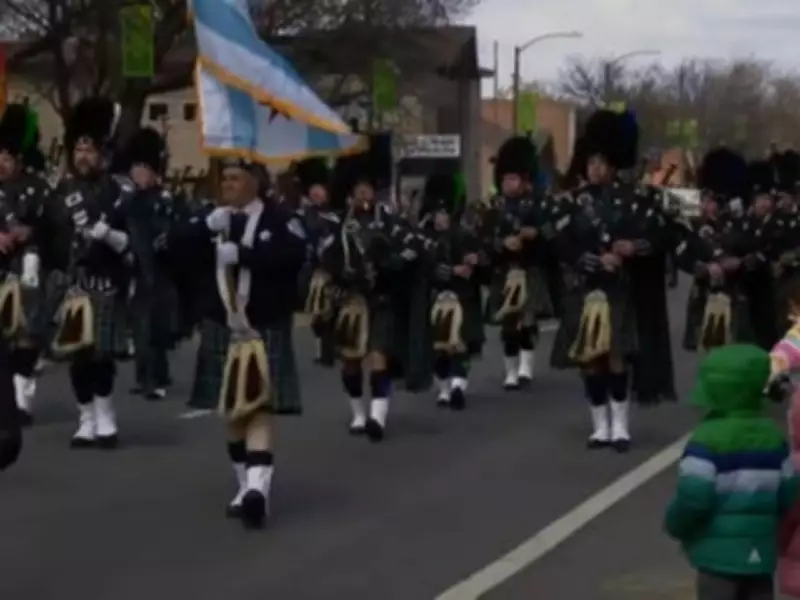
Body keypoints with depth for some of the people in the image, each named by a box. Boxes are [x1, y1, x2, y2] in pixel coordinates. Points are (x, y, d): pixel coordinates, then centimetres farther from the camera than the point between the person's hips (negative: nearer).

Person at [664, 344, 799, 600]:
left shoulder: (708, 438, -17)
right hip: (760, 550, 6)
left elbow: (694, 495, -22)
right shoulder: (773, 435, 5)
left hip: (719, 551, -6)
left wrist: (674, 524, -3)